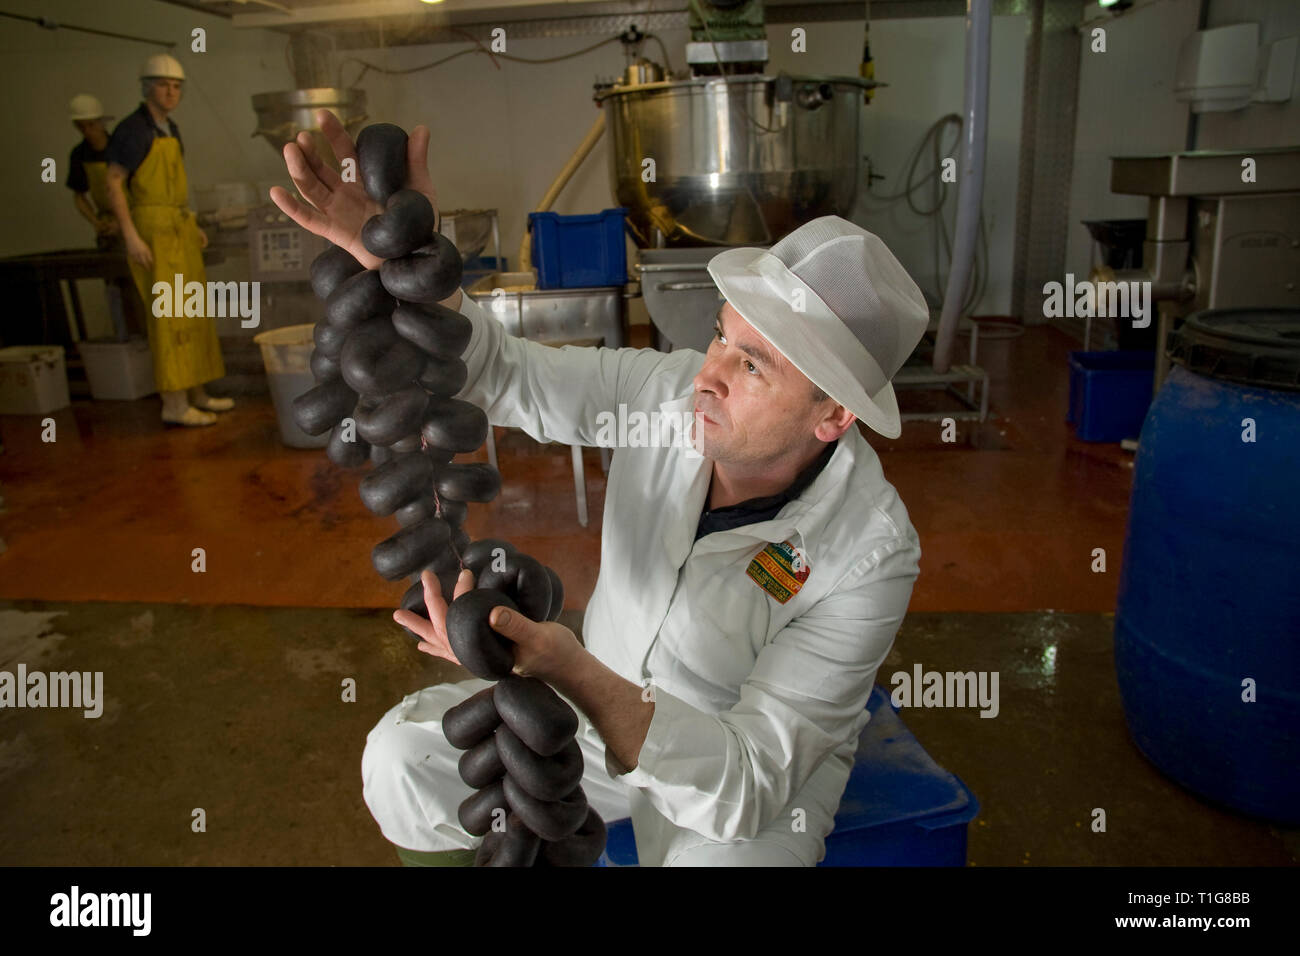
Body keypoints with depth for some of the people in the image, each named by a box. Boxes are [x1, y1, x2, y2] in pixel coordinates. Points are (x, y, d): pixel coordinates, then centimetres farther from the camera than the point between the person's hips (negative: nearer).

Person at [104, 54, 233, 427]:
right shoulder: (133, 128, -10)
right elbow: (113, 184, -14)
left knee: (194, 313, 11)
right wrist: (131, 236, -21)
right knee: (170, 315, -12)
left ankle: (196, 393, 19)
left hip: (178, 228, 9)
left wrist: (192, 225, 18)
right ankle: (174, 404, -10)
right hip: (152, 229, -9)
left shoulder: (169, 129, 16)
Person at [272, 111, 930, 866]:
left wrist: (577, 675, -48)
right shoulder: (668, 391, -17)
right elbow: (501, 375, -10)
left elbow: (751, 782, -33)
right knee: (404, 755, -10)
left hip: (763, 758, -3)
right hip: (607, 706, 4)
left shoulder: (869, 555, -31)